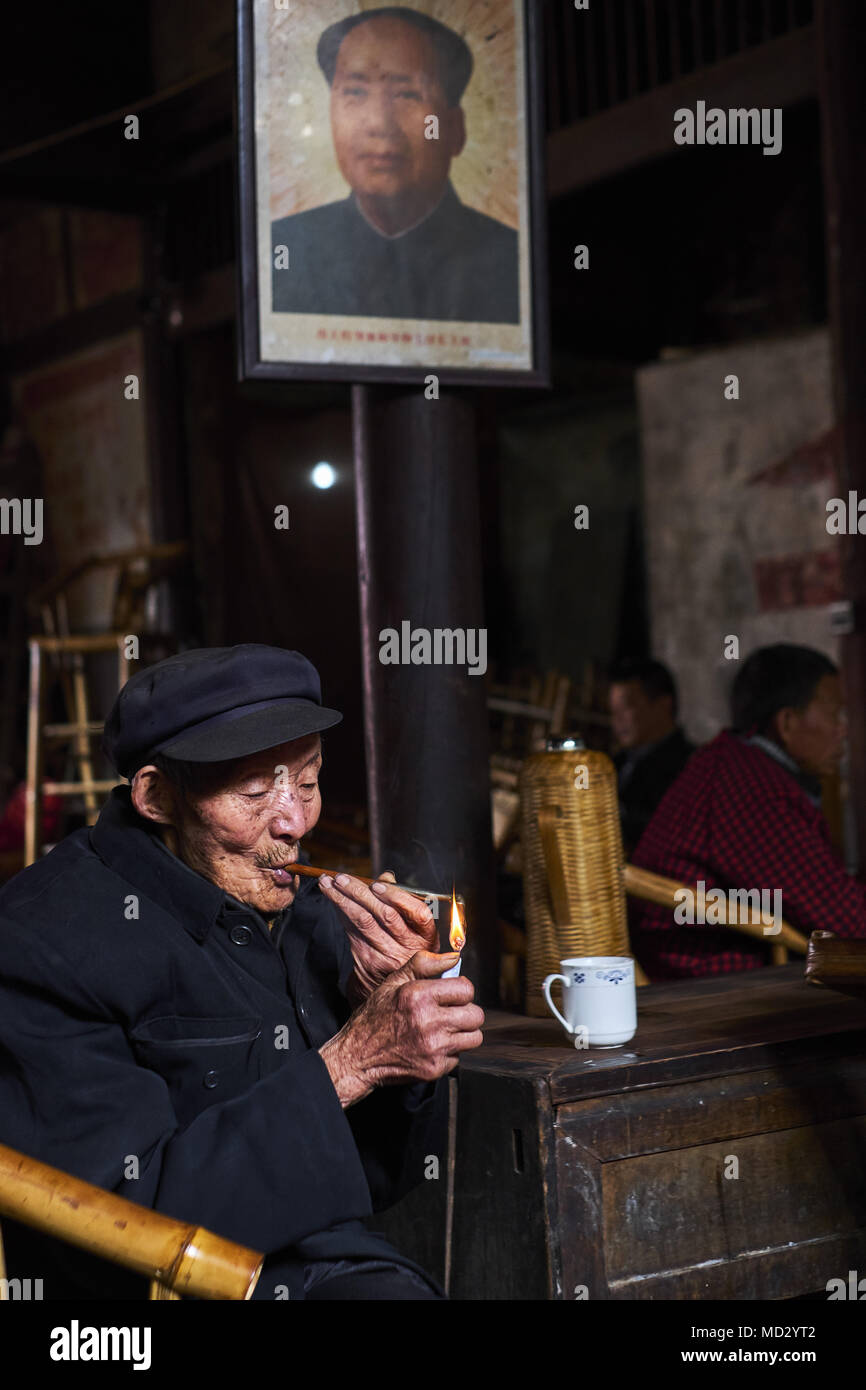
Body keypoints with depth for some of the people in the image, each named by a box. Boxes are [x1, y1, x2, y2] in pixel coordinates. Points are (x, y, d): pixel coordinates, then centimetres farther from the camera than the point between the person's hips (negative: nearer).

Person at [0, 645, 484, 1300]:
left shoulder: (308, 910, 6)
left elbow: (380, 1179, 11)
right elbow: (117, 1220, -20)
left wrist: (386, 1002, -6)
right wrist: (348, 1064, -19)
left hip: (339, 1269, 6)